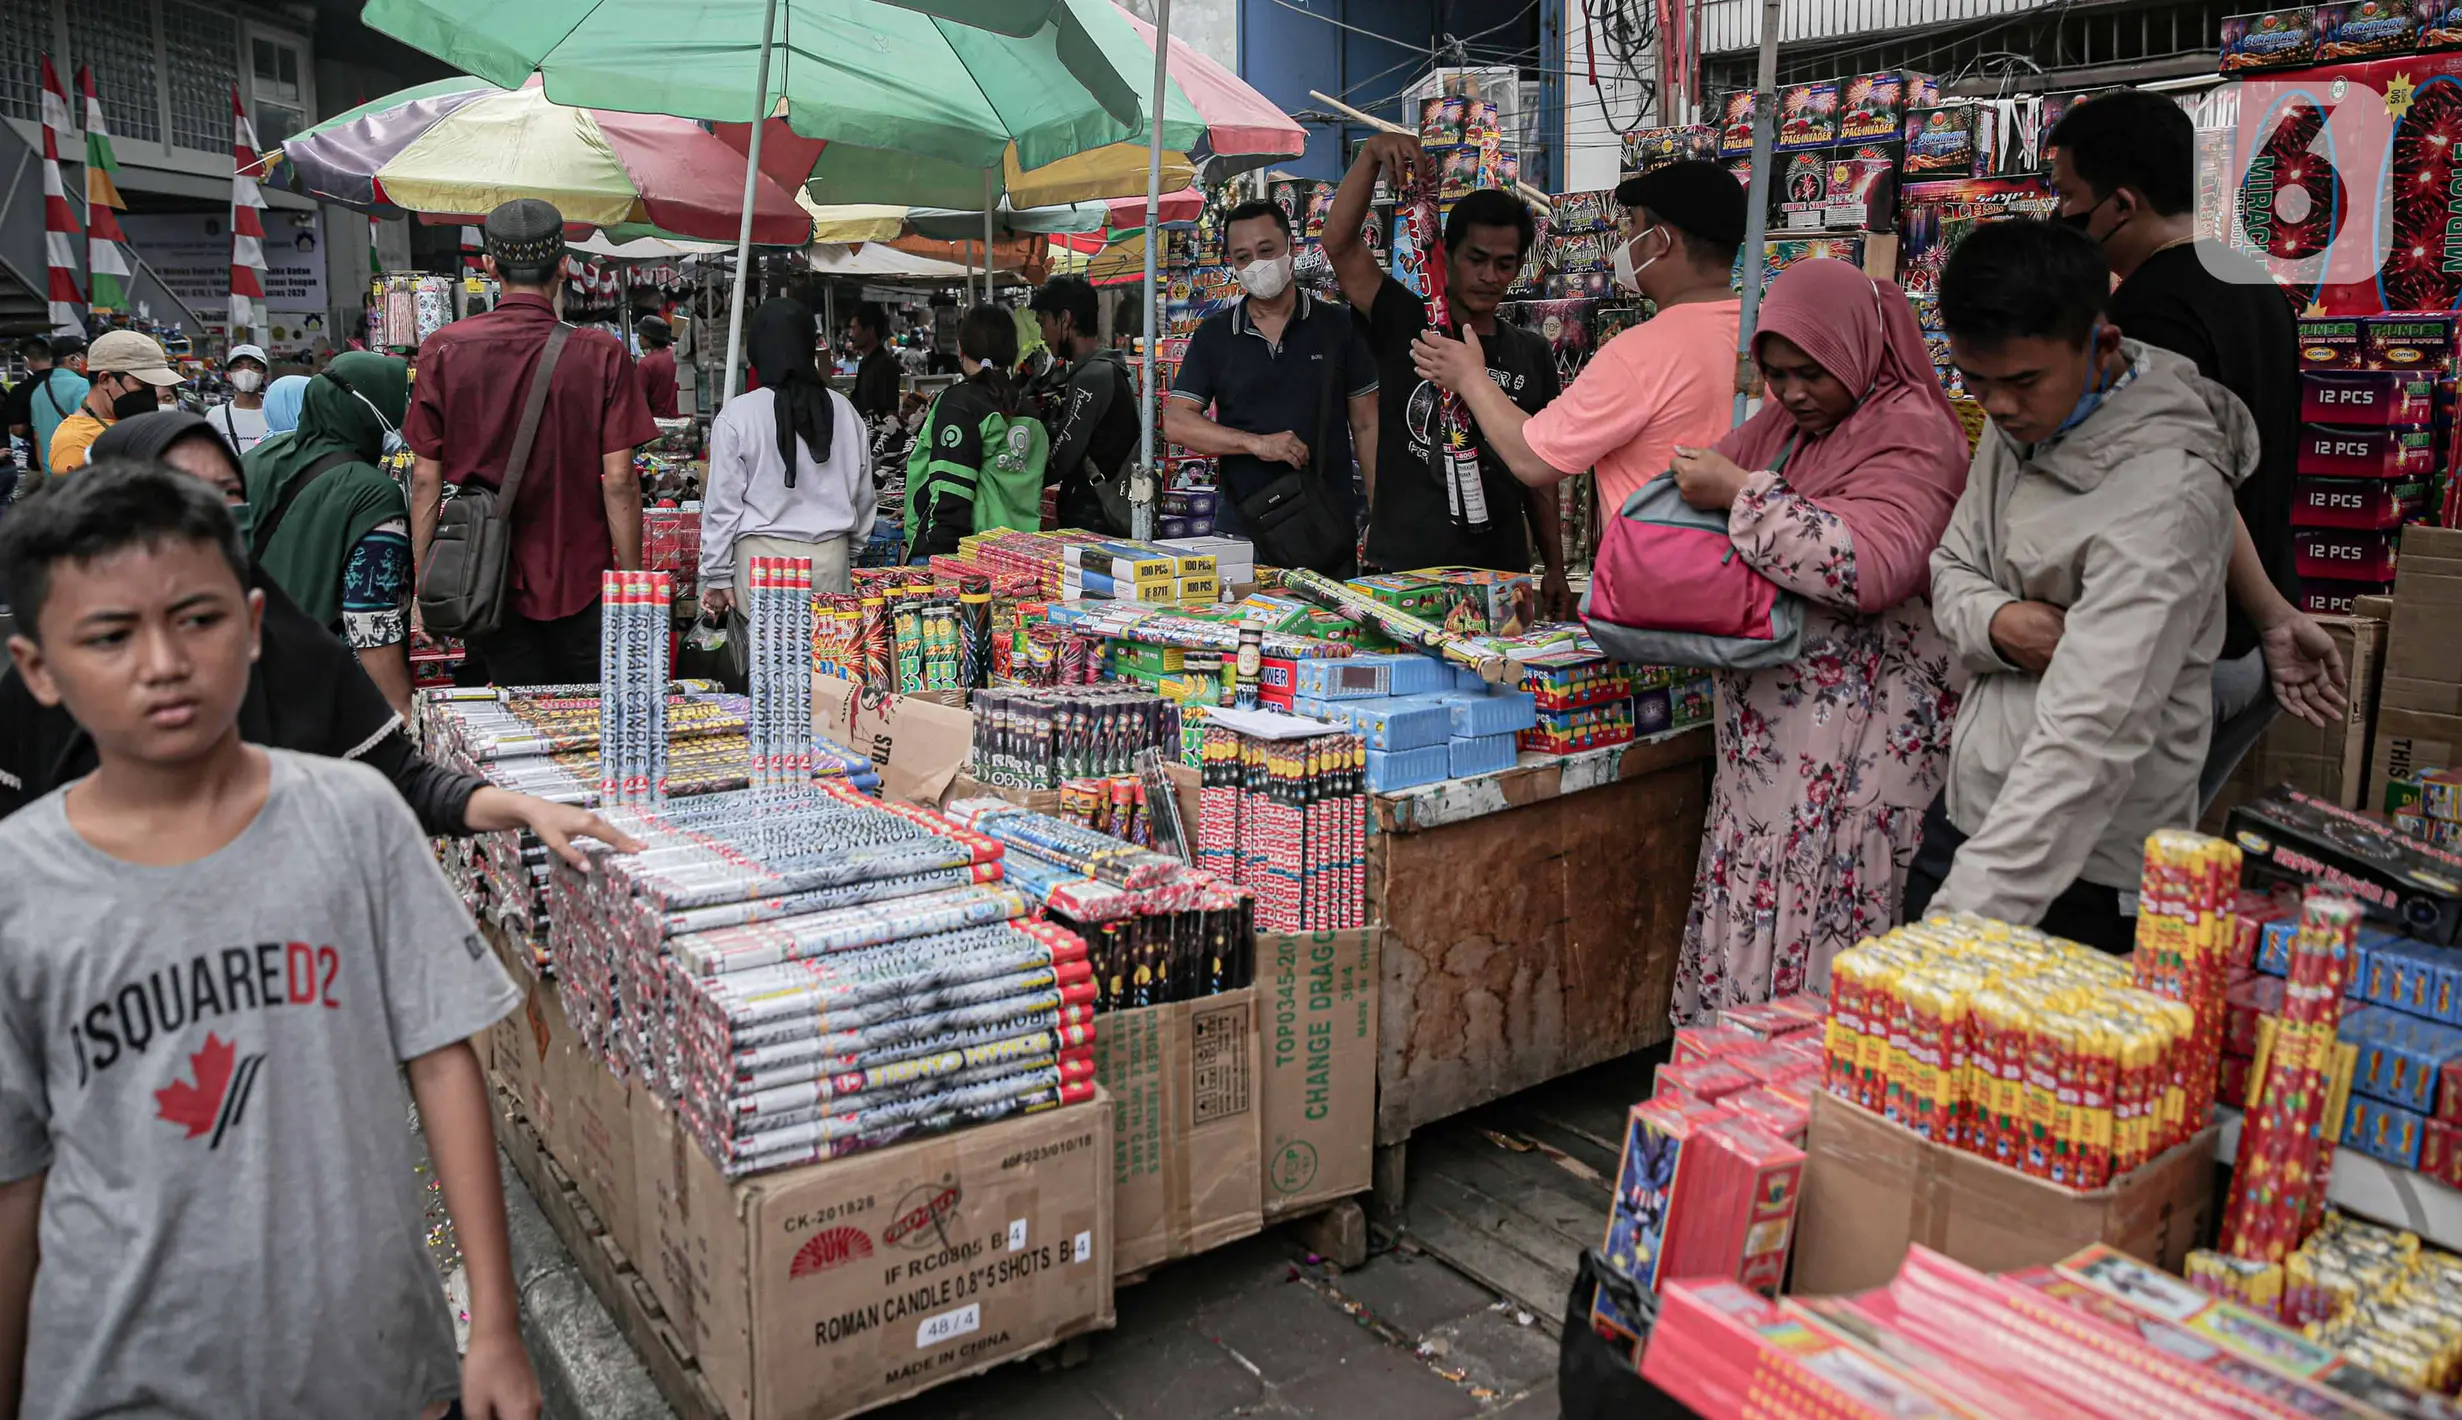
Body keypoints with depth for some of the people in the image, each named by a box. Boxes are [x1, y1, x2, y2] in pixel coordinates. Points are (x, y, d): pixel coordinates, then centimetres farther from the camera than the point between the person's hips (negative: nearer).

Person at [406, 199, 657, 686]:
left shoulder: (443, 350, -2)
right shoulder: (602, 355, -8)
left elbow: (426, 478, -1)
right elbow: (619, 482, -10)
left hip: (489, 586, 2)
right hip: (580, 584, -2)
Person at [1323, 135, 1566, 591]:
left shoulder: (1532, 356, 10)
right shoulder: (1406, 325, 0)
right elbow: (1339, 244, -13)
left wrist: (1555, 568, 9)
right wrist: (1372, 153, -25)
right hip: (1403, 570, -3)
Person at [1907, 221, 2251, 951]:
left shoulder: (2165, 494, -25)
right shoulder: (2021, 419, 1)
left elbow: (2092, 735, -32)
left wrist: (1968, 914, -39)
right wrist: (1995, 622, -14)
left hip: (2080, 864, -7)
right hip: (1970, 808, 8)